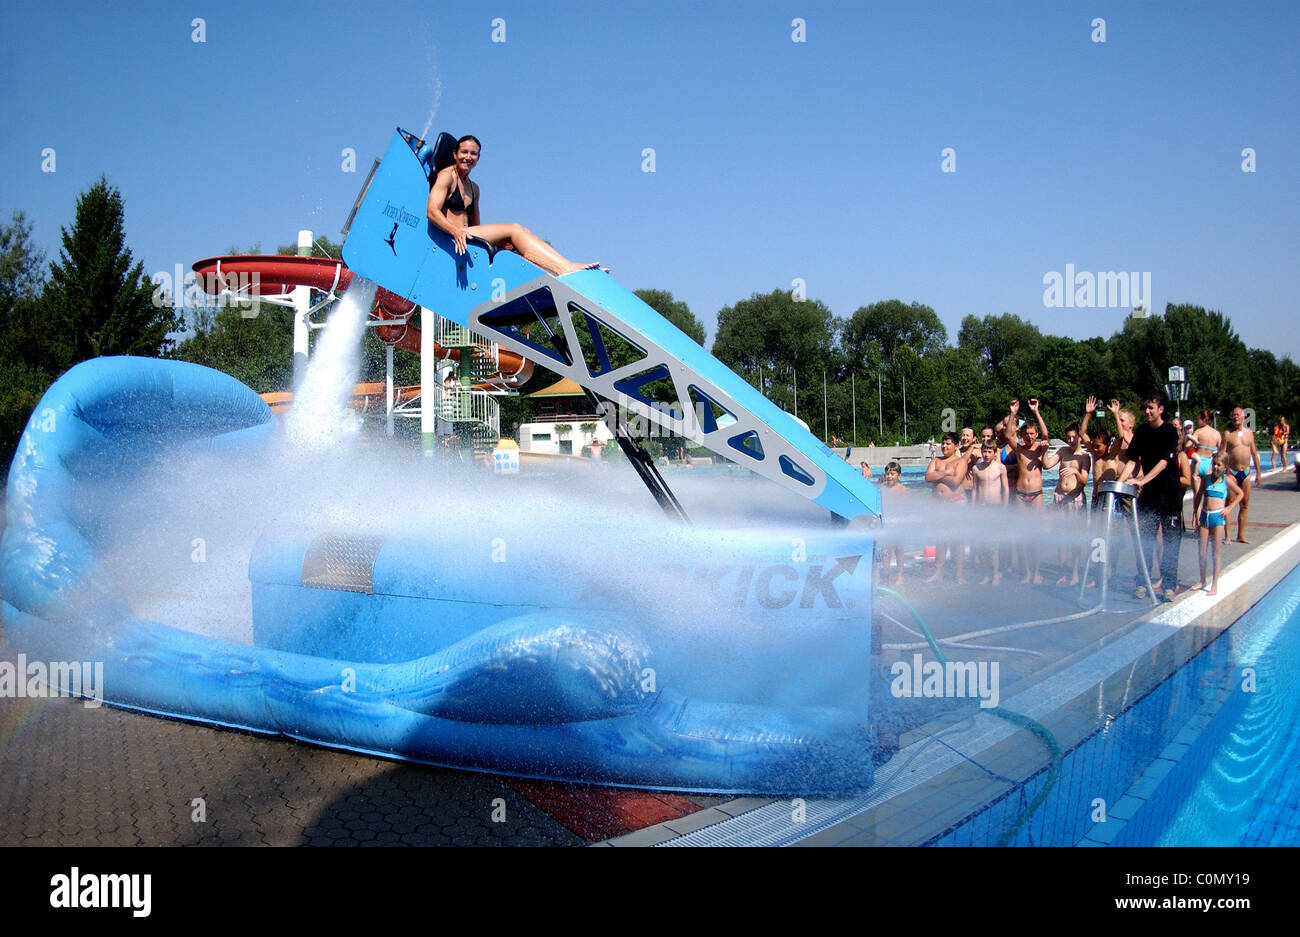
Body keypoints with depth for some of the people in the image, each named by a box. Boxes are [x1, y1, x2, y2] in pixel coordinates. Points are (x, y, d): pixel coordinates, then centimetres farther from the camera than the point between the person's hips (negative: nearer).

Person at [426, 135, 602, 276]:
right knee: (515, 230, -19)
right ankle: (566, 269, -32)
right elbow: (432, 211, -15)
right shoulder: (447, 176, 0)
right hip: (449, 239, -7)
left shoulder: (473, 188, 24)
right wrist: (455, 230, -33)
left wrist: (498, 241, 4)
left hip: (467, 236, 7)